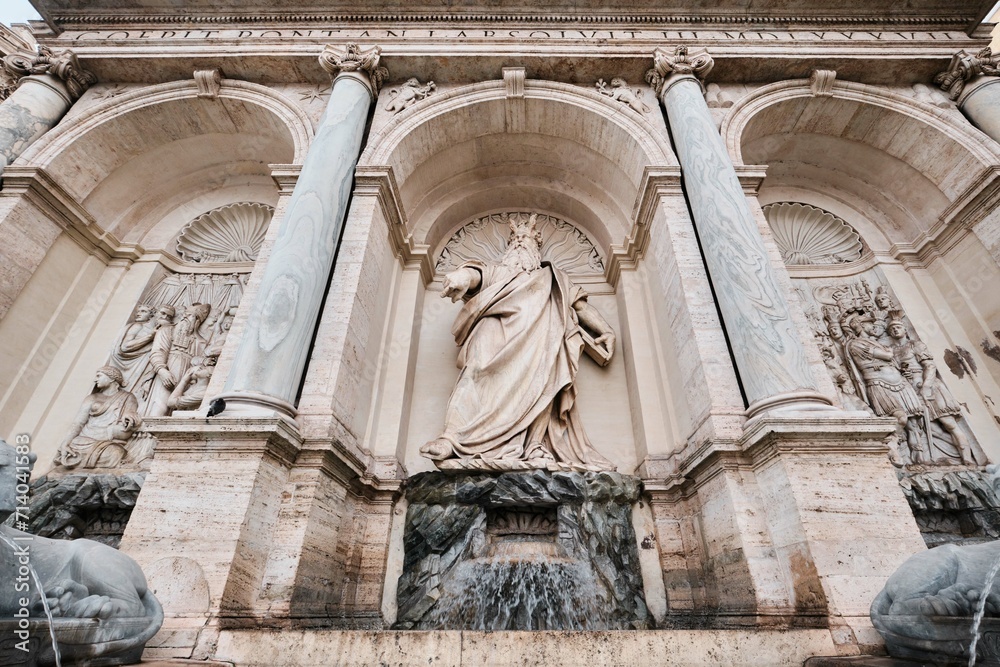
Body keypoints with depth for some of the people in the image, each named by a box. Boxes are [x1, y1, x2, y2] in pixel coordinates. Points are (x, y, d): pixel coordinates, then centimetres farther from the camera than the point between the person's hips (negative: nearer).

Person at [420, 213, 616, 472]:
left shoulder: (556, 280, 41)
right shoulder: (495, 271, 32)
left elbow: (581, 305, 34)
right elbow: (476, 273, 10)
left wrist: (605, 330, 16)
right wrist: (463, 276, -17)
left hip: (539, 335, 2)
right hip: (497, 331, -1)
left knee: (539, 376, -29)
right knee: (480, 375, -28)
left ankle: (535, 448, -40)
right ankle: (453, 438, -40)